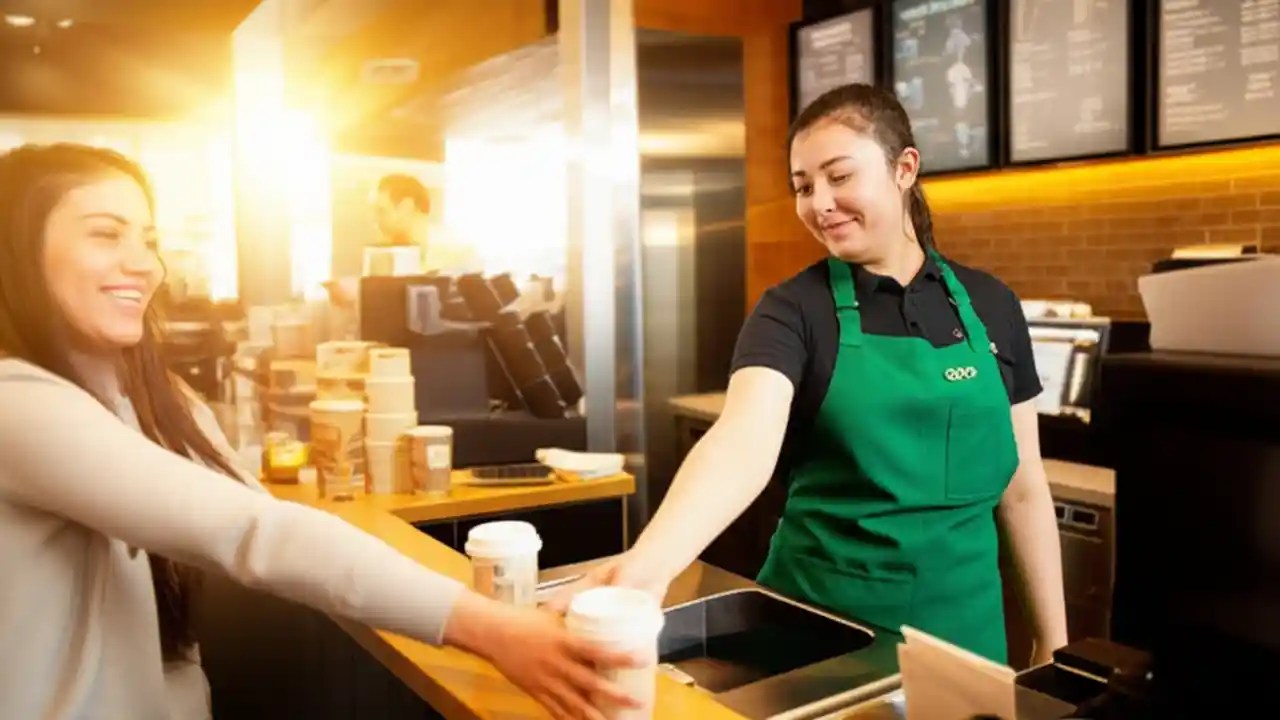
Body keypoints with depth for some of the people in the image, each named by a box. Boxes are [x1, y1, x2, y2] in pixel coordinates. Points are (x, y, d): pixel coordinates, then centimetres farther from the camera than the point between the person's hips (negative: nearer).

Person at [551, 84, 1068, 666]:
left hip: (962, 627, 3)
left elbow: (1022, 487, 5)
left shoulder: (990, 307, 1)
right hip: (823, 622, -3)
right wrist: (648, 564, -45)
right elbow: (744, 439, -29)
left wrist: (1053, 645, 7)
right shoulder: (792, 310, -10)